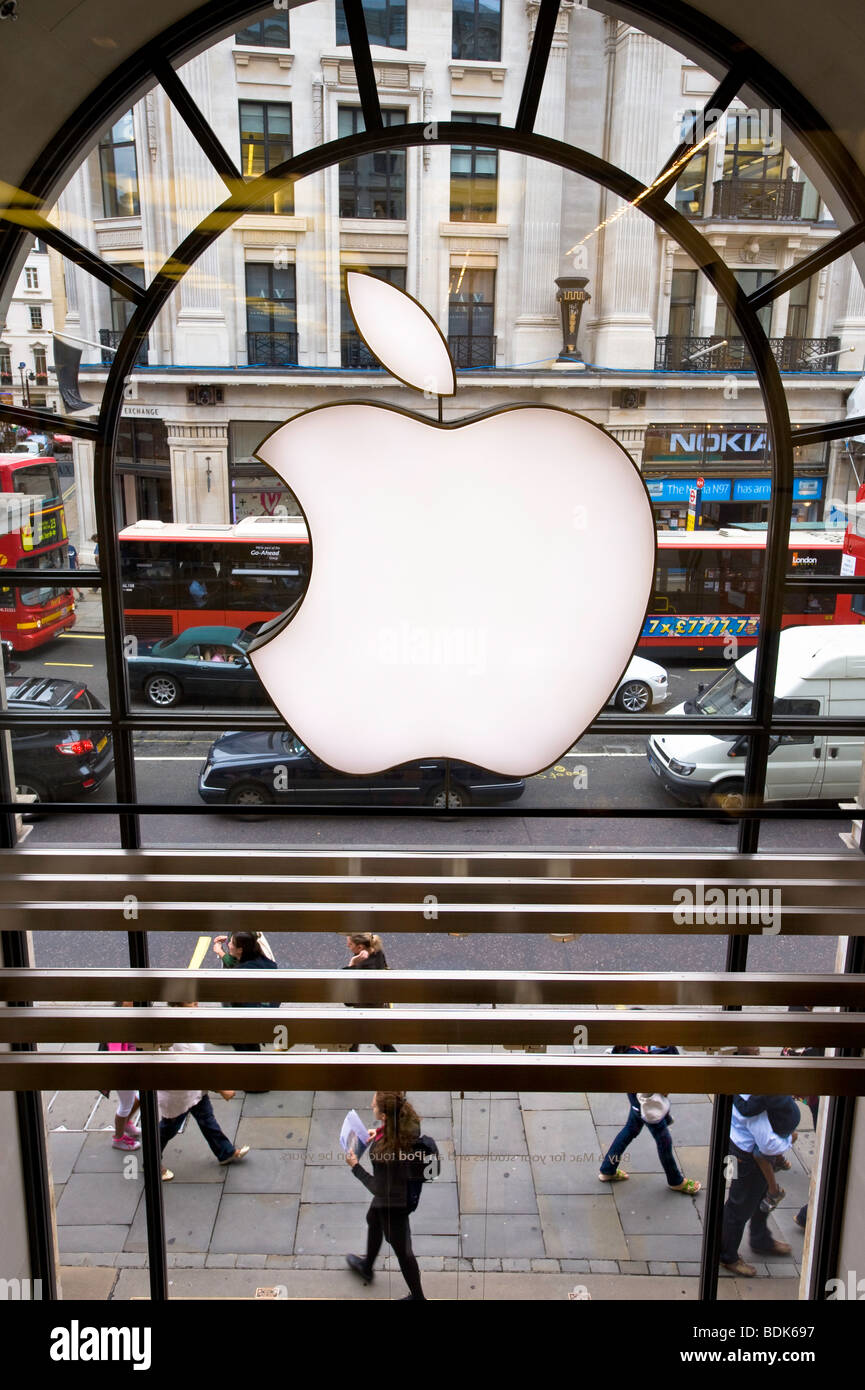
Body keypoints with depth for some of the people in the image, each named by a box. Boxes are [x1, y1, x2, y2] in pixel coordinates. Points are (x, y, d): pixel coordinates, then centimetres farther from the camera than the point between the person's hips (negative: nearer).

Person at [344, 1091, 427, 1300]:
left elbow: (380, 1189, -27)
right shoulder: (409, 1121, -21)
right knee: (373, 1220, 33)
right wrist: (379, 1132, -3)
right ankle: (367, 1267, 61)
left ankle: (418, 1296, 41)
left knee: (401, 1248, 17)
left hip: (395, 1201, -8)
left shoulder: (387, 1150, -41)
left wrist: (355, 1167, -18)